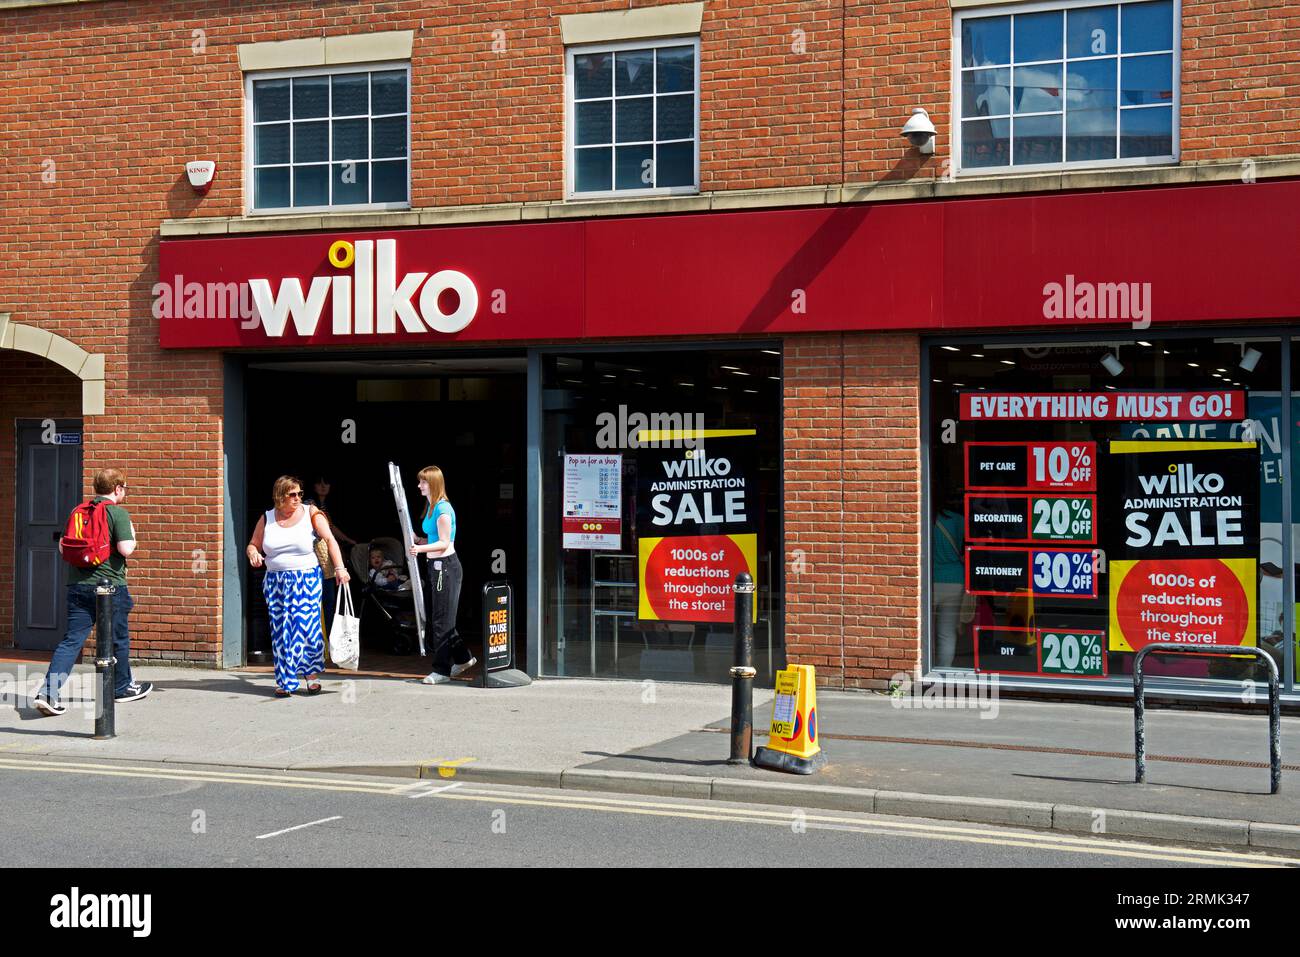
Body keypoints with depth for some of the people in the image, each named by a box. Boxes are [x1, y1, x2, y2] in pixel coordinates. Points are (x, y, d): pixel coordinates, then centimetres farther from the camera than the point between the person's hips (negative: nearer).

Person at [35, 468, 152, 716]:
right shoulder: (118, 513, -9)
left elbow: (63, 548, 13)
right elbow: (126, 549, -19)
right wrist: (132, 535, 1)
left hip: (78, 584, 5)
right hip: (109, 584, -5)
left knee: (72, 640, 1)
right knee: (118, 639, 14)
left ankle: (48, 692, -12)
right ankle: (122, 687, 29)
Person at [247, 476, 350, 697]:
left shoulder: (310, 513, 0)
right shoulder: (267, 519, 7)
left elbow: (330, 539, -7)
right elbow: (253, 545, 14)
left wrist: (339, 567, -18)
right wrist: (253, 553, -11)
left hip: (306, 580, -2)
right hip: (276, 582, 2)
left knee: (307, 626, -9)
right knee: (280, 630, 1)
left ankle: (312, 675, 5)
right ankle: (285, 681, 7)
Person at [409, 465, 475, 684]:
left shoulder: (442, 509, -16)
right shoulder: (431, 507, 14)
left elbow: (444, 543, -18)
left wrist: (420, 548, -29)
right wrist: (417, 540, 4)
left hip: (445, 566, -10)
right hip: (434, 566, 10)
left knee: (441, 619, -3)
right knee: (432, 617, 14)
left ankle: (442, 670, 4)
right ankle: (463, 658, 25)